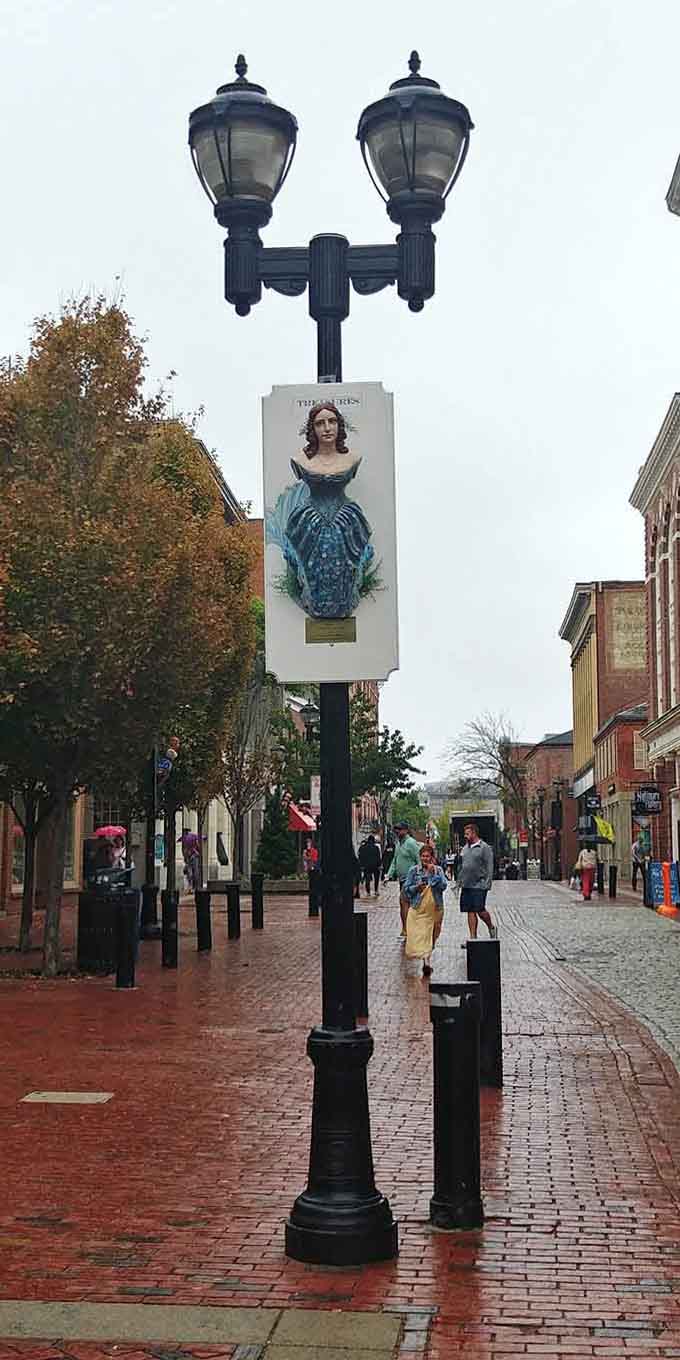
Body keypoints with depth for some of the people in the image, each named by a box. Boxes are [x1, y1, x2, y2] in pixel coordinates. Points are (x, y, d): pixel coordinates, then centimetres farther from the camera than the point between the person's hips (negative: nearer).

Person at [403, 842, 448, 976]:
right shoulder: (414, 870, 2)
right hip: (418, 908, -1)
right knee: (418, 935, -12)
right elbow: (406, 888, 4)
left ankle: (427, 960, 22)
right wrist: (416, 888, -14)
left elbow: (443, 886, -10)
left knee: (431, 935, 8)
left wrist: (433, 873, -16)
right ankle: (426, 960, -15)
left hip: (434, 909, 1)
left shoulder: (438, 870, 3)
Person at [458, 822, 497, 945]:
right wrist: (459, 881, 14)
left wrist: (487, 883, -14)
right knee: (470, 911, 5)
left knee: (480, 910, -6)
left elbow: (489, 867, -9)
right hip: (466, 885, 6)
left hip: (479, 885, -6)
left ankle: (491, 928, 20)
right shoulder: (465, 848, 14)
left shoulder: (485, 848, -6)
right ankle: (473, 937, 8)